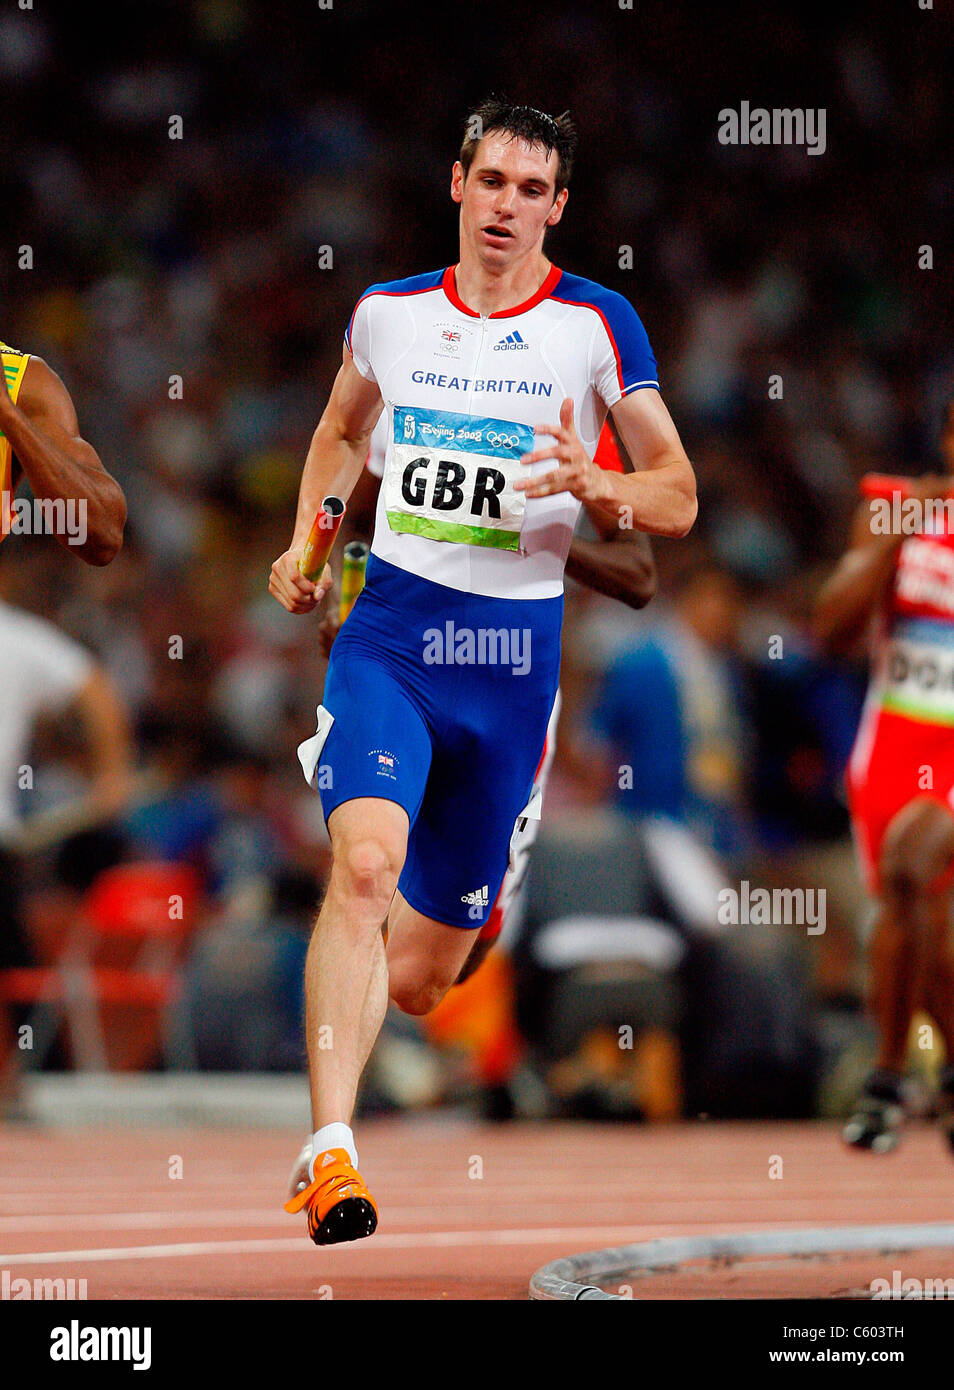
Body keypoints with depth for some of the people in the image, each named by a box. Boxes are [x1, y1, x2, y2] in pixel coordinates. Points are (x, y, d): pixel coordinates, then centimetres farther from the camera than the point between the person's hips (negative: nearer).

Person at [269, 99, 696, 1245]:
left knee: (416, 981, 6)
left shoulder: (596, 324, 0)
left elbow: (677, 499, 3)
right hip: (390, 630, 0)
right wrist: (304, 544, 13)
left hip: (516, 648, 0)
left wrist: (594, 488, -17)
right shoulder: (388, 312, 7)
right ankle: (330, 1157, -31)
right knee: (363, 864, -28)